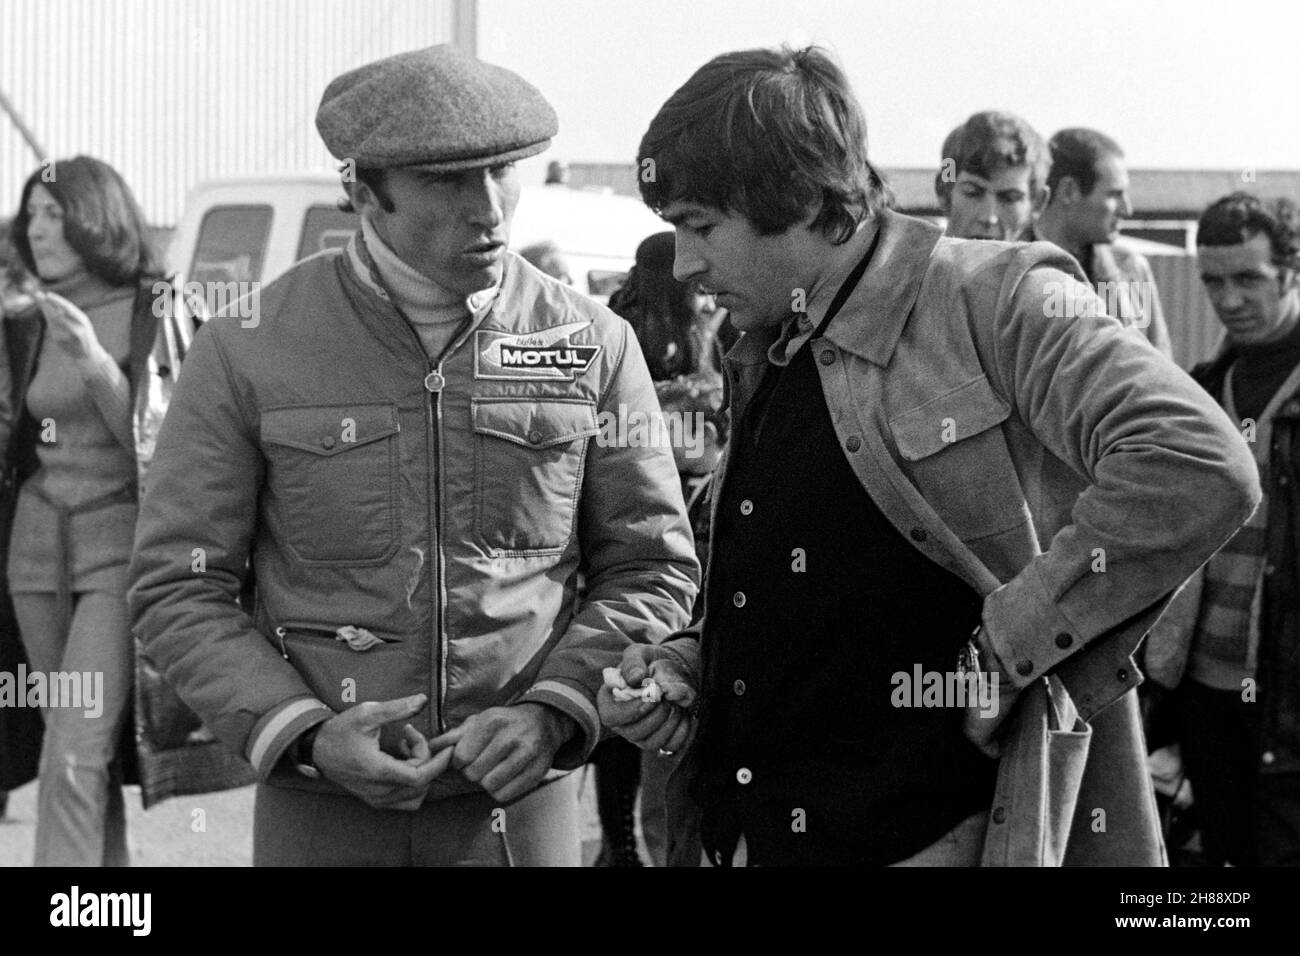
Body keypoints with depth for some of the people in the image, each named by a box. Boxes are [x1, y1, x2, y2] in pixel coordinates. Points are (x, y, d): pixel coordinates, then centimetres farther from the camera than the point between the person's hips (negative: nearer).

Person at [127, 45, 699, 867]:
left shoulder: (593, 344, -1)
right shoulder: (247, 349, -5)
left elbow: (653, 568, 5)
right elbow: (178, 587, -2)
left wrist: (555, 711, -9)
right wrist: (303, 734, -14)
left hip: (521, 798, 1)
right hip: (318, 806, -1)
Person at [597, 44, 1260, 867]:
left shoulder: (992, 303, -12)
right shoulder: (764, 370, 14)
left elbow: (1201, 469, -25)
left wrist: (1004, 648, -21)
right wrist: (685, 671, 5)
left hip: (939, 836, -7)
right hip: (754, 833, 8)